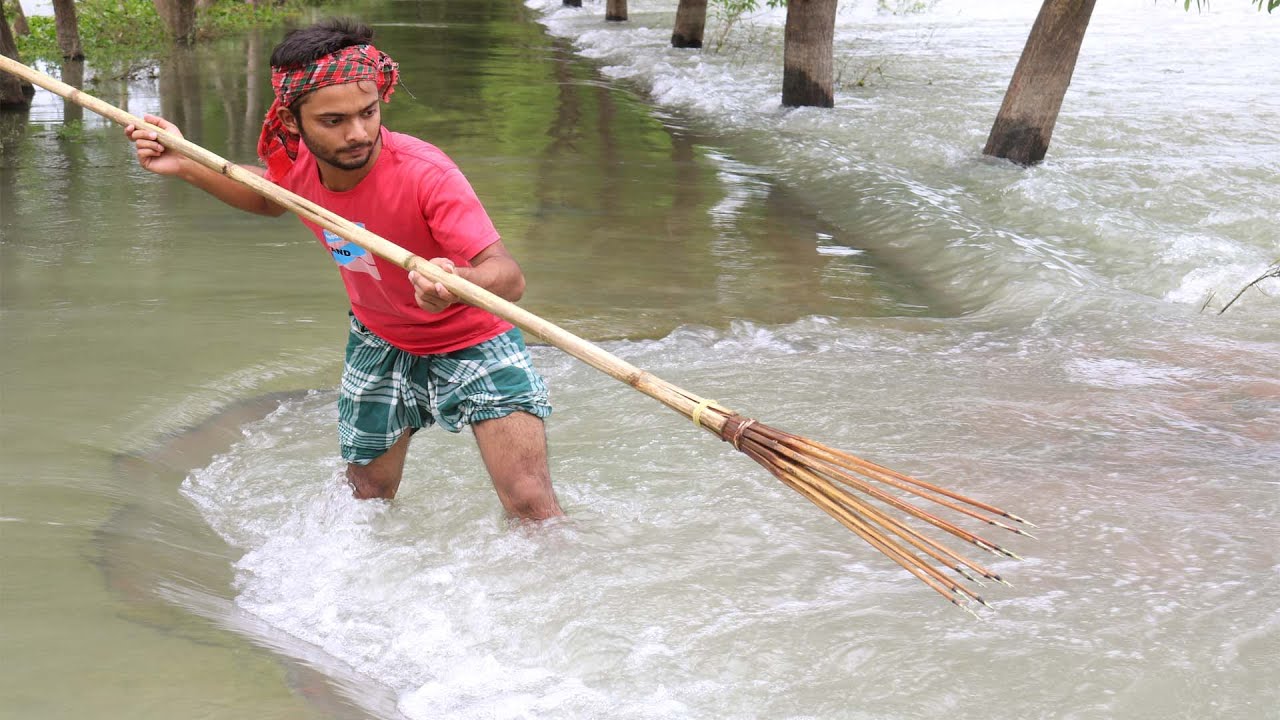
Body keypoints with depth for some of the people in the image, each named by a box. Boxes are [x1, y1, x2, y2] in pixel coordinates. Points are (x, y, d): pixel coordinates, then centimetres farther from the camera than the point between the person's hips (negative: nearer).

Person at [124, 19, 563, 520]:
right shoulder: (295, 161, -17)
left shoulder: (425, 173, -35)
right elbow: (270, 198, 11)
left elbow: (509, 276, -43)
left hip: (471, 340, -5)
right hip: (379, 342, 5)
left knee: (531, 506, -12)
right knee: (367, 496, 17)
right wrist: (185, 167, -3)